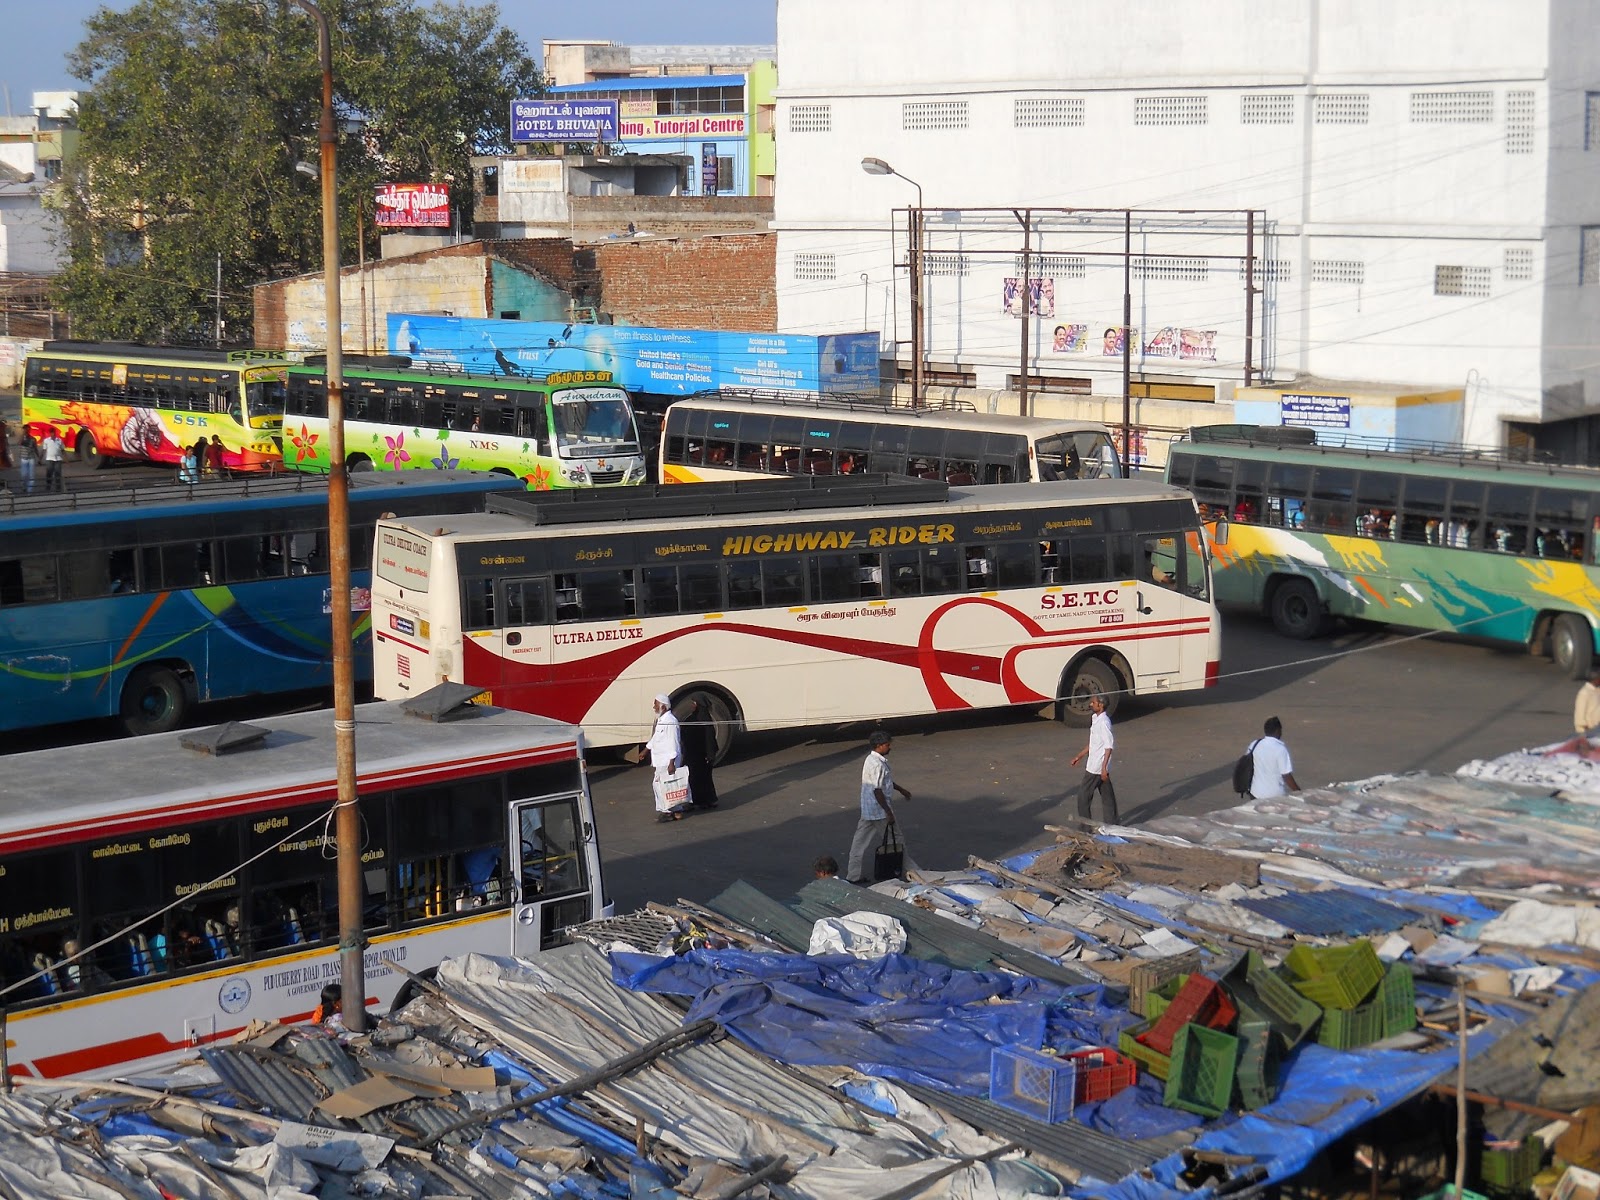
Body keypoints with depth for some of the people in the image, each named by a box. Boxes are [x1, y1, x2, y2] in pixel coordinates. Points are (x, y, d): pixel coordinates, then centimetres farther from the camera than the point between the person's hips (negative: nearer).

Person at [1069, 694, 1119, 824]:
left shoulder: (1103, 722, -18)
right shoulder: (1096, 719, 11)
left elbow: (1109, 746, -22)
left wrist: (1104, 767, -24)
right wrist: (1079, 756, 25)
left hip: (1097, 768, -9)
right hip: (1094, 765, 9)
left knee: (1084, 794, -2)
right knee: (1107, 796, 11)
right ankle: (1111, 824, 16)